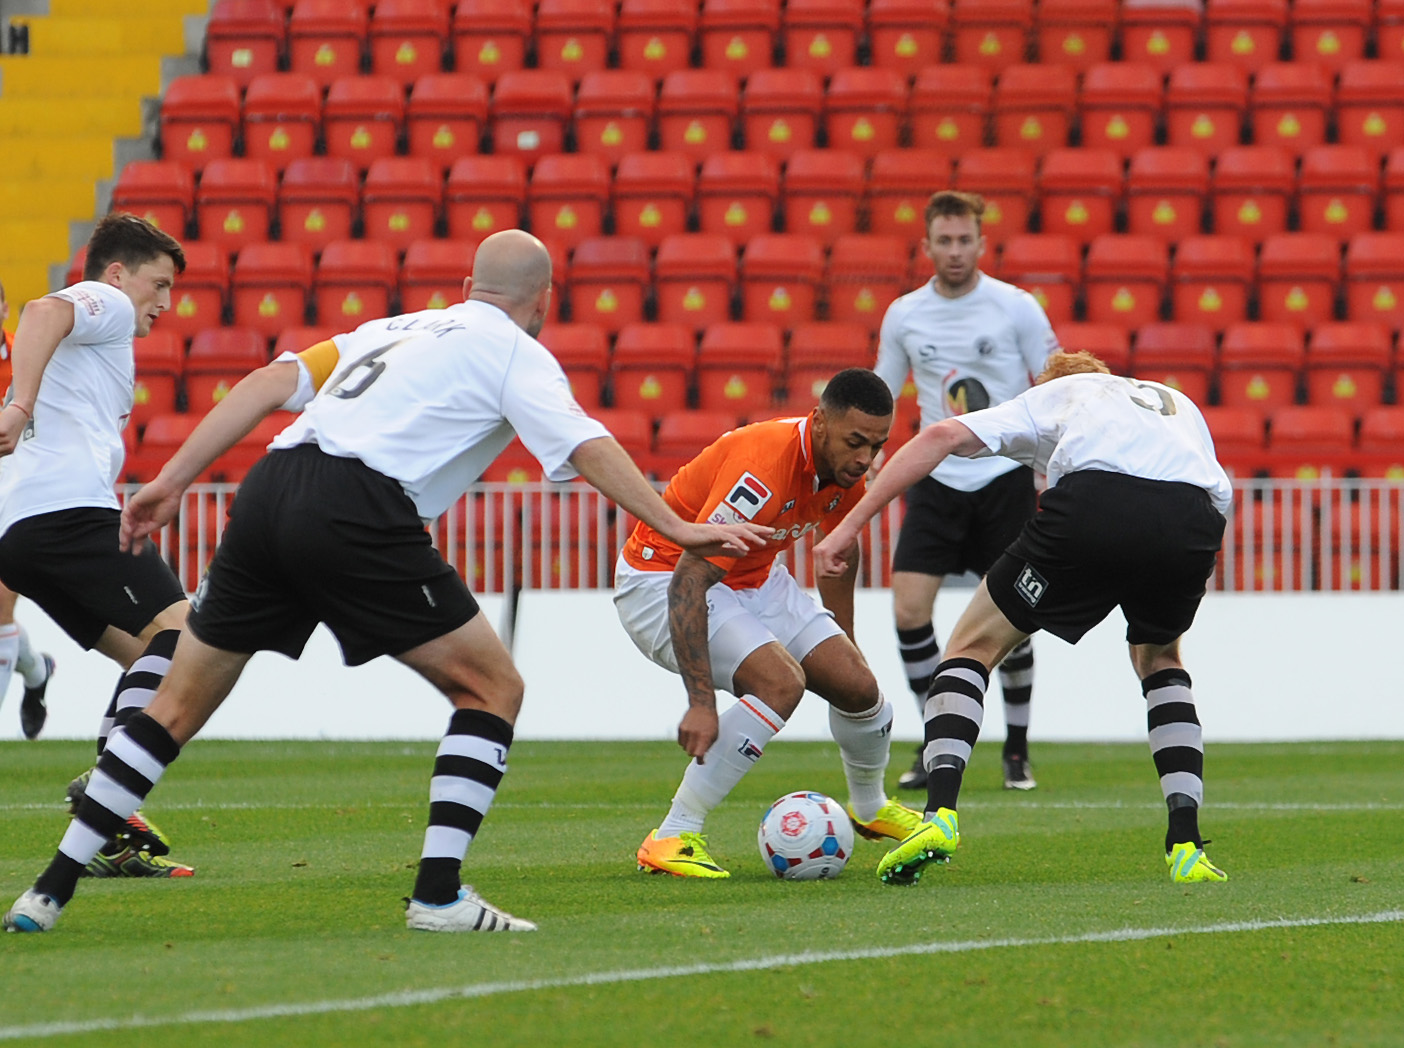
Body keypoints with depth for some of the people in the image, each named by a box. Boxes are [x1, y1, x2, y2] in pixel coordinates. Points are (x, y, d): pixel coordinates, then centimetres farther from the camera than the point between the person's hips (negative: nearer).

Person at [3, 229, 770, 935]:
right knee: (492, 689, 7)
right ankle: (439, 894, -2)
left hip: (268, 492, 6)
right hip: (356, 514, -6)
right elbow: (586, 447, -2)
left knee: (178, 705, 16)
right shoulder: (516, 354, 13)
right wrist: (679, 530, -3)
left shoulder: (395, 328, 30)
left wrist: (172, 482, 18)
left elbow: (269, 384, 20)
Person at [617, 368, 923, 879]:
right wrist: (701, 702, -42)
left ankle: (869, 807, 33)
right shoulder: (764, 468, -35)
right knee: (780, 682, -29)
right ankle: (672, 838, -23)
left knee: (859, 686, 0)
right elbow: (689, 580, -38)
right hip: (662, 580, -8)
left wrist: (843, 645, 24)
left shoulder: (848, 468, -9)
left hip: (756, 579, 8)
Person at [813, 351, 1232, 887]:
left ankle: (940, 813, -4)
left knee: (974, 644, 16)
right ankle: (1186, 846, 18)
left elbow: (944, 435, 20)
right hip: (1194, 517, 3)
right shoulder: (1179, 405, 43)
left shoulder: (1046, 398, 35)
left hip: (1093, 508, -3)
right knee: (1159, 659, 32)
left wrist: (848, 527, 17)